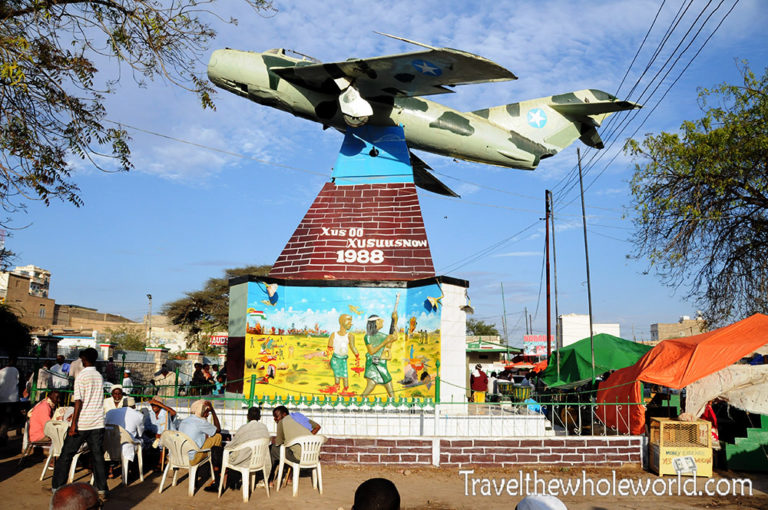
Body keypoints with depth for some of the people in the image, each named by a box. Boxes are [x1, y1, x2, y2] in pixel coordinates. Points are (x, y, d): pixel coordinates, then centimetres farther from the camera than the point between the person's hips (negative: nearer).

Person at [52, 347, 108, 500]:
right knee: (97, 456, 8)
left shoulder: (82, 376, -9)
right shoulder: (99, 376, 10)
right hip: (98, 422, 5)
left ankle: (57, 488, 15)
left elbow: (79, 401, -14)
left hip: (82, 423, -5)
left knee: (66, 455, 9)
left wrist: (74, 423, -12)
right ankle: (102, 490, 8)